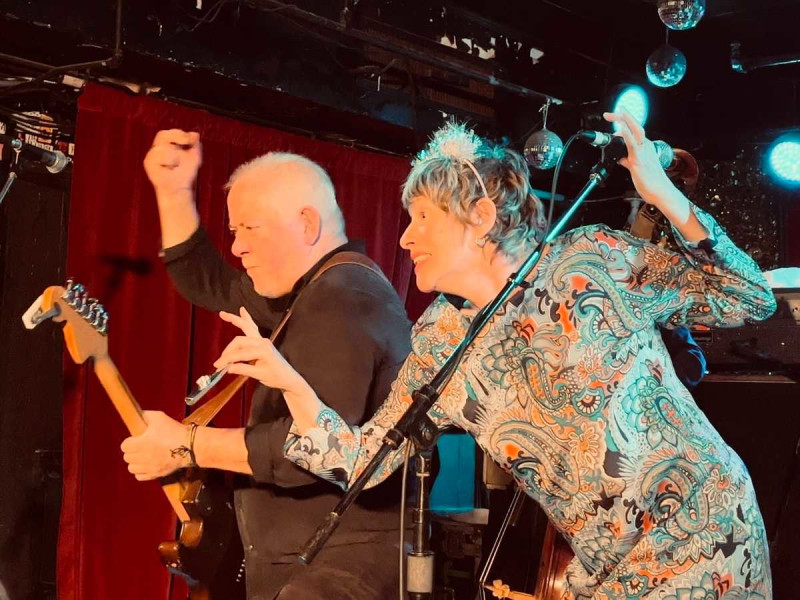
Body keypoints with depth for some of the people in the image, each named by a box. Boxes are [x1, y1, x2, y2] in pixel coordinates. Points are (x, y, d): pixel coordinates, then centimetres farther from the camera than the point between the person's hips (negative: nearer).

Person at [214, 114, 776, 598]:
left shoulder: (590, 259, -10)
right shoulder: (440, 342, 2)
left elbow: (751, 301, -7)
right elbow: (363, 460, 1)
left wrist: (665, 196, -19)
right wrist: (291, 383, -15)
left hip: (707, 531, -4)